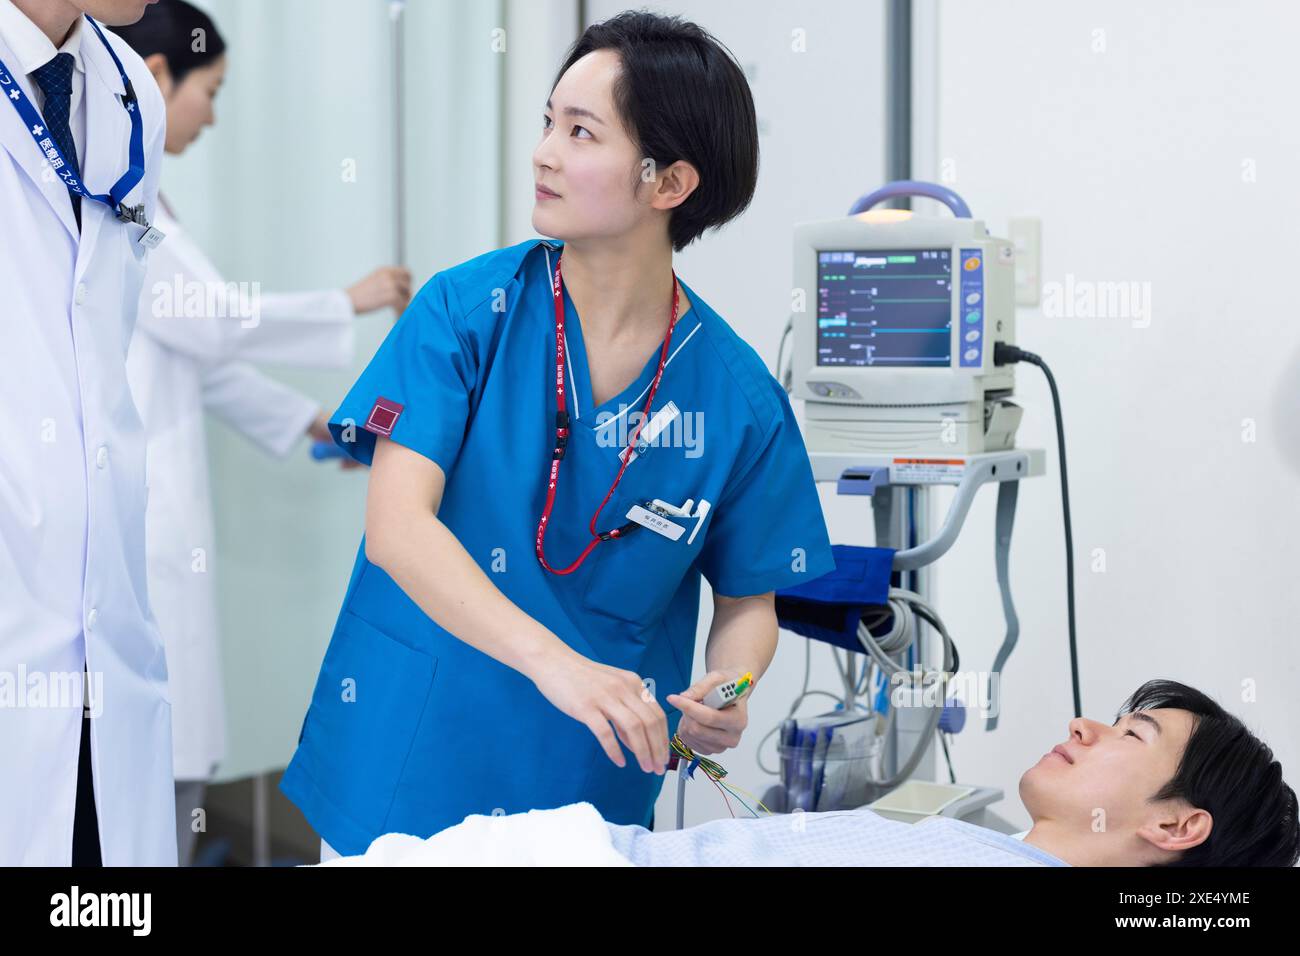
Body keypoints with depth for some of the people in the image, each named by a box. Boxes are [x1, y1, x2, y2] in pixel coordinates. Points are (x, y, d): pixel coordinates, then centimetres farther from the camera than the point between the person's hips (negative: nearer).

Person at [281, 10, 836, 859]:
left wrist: (726, 697, -19)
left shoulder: (739, 397, -7)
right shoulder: (468, 310, -10)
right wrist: (554, 660, -33)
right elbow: (396, 524, -19)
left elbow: (748, 600, 4)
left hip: (590, 791, 1)